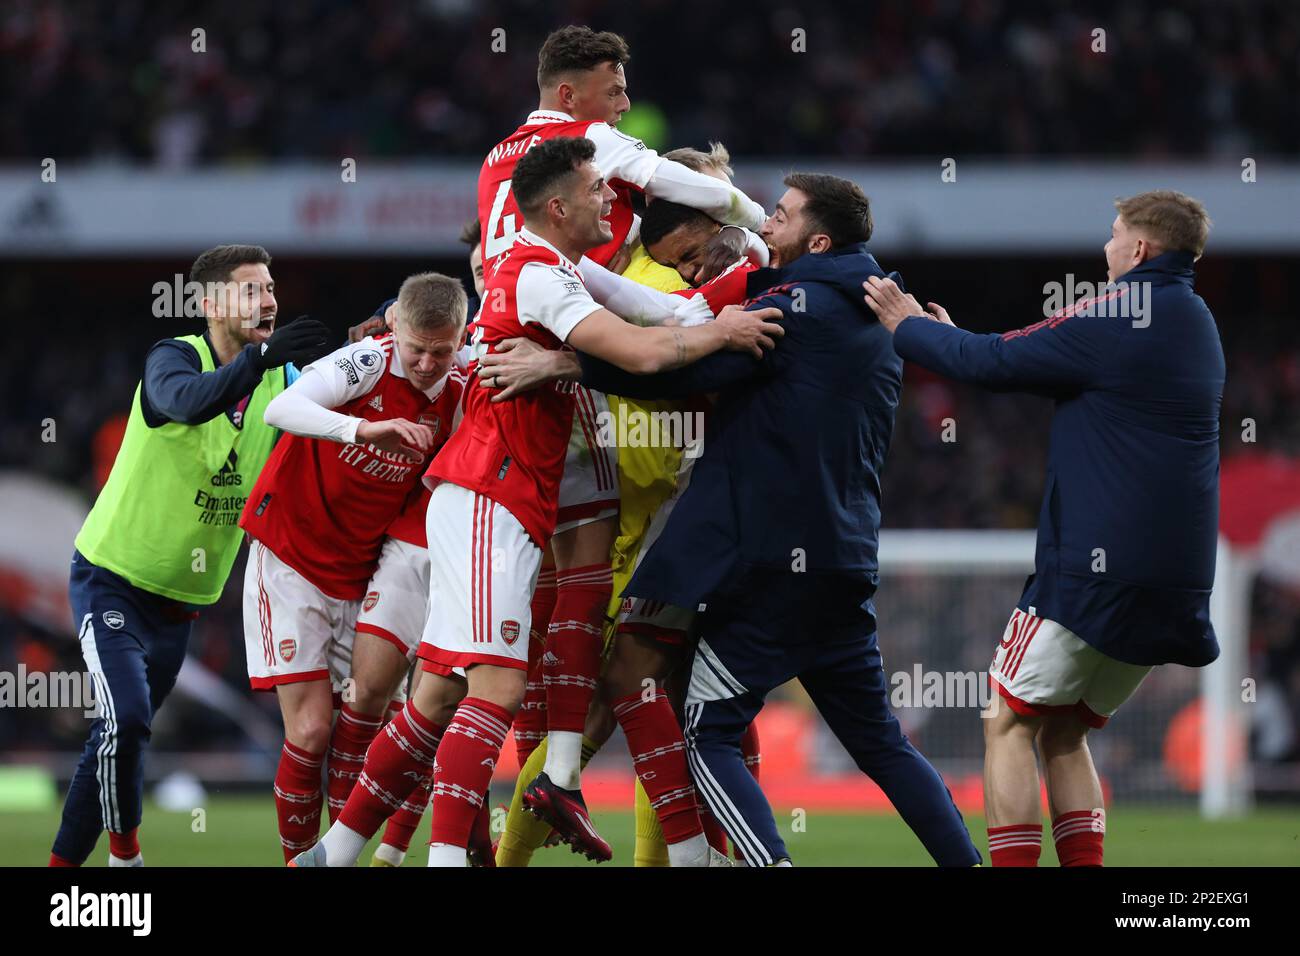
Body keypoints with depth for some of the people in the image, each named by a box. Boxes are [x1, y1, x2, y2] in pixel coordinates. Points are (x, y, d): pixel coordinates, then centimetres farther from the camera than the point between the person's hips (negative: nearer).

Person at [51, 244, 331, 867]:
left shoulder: (280, 381, 1)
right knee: (125, 720, -22)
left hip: (182, 597, 6)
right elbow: (188, 400, -40)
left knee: (122, 736, 11)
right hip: (112, 576, -6)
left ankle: (65, 860, 23)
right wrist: (261, 356, -54)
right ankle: (124, 853, -7)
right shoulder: (172, 358, -17)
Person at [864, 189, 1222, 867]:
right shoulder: (1193, 323, 17)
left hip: (1098, 568, -8)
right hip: (1175, 579, 8)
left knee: (1009, 724, -1)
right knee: (1064, 733, 17)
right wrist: (948, 339, 27)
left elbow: (995, 364, -7)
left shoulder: (1118, 318, -11)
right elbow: (1047, 366, 24)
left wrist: (906, 327, 9)